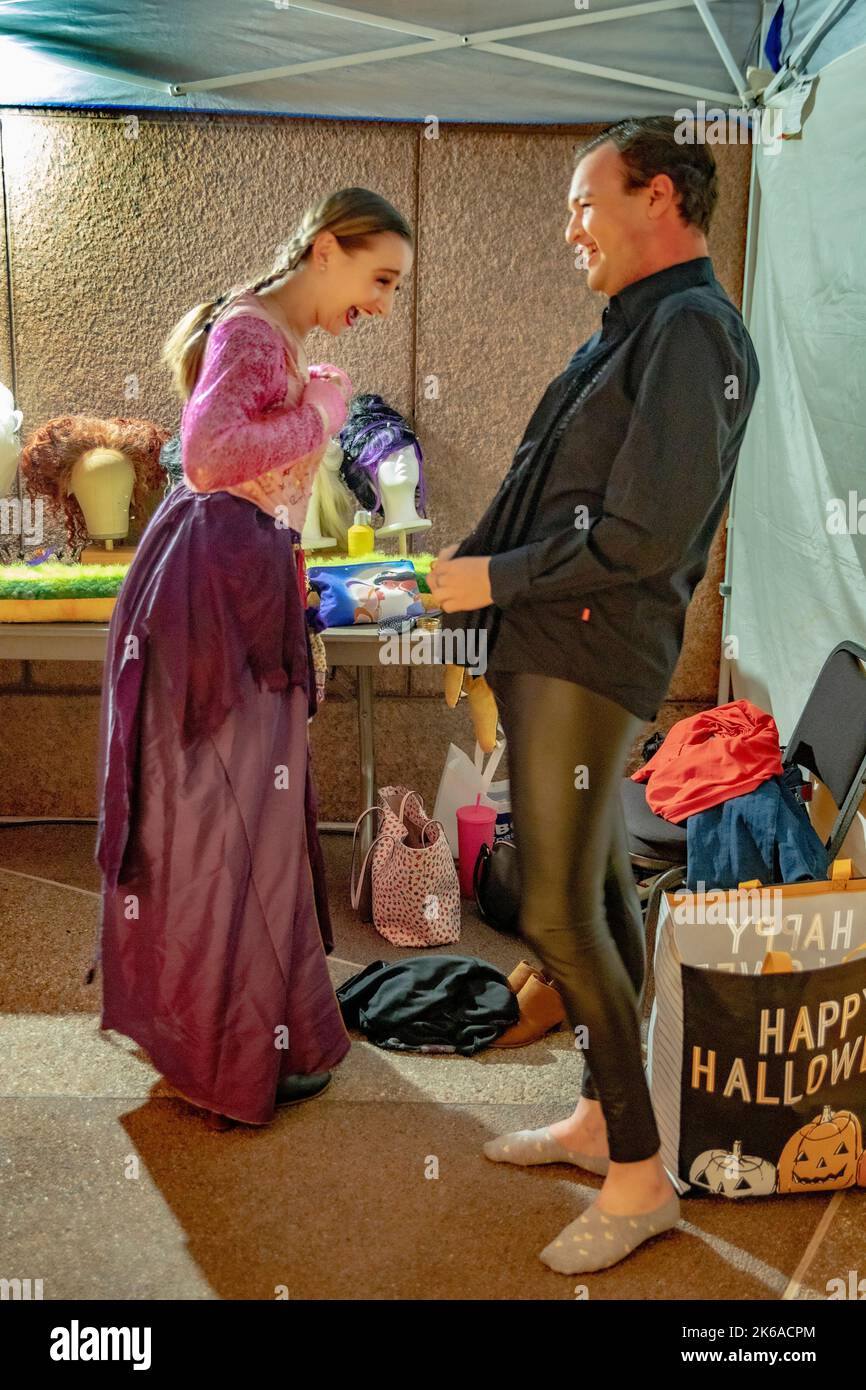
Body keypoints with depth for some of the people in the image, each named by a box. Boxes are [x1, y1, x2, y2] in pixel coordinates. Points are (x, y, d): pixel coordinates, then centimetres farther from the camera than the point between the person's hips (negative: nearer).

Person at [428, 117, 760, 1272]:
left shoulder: (691, 330, -12)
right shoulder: (630, 332, 19)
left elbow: (645, 534, -20)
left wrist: (496, 579, -12)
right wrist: (464, 572, 12)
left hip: (589, 657, -9)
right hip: (548, 651, 10)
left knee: (559, 913, -7)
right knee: (597, 892, 15)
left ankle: (639, 1174, 8)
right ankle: (600, 1120, 29)